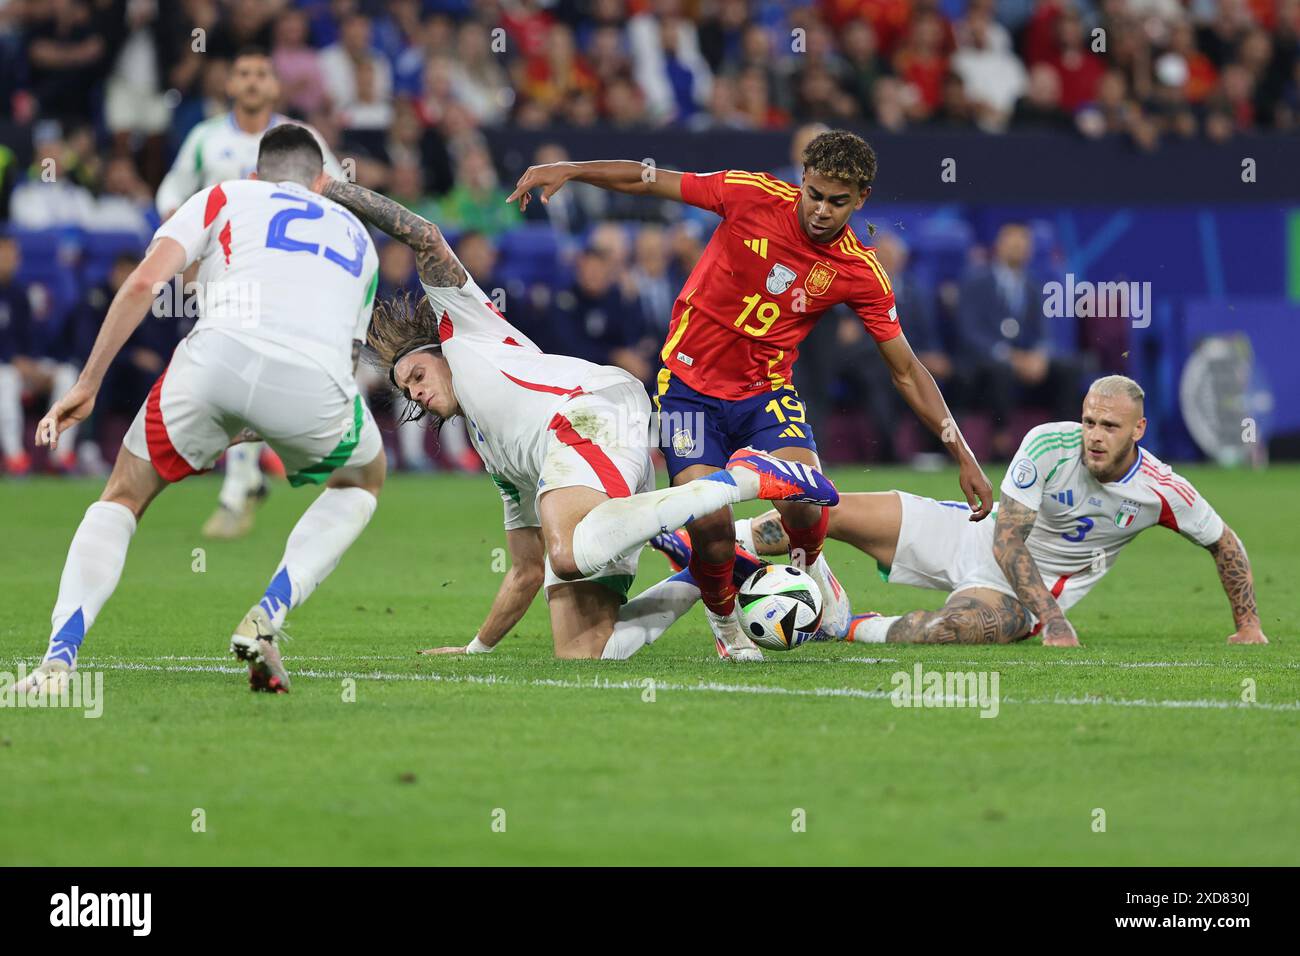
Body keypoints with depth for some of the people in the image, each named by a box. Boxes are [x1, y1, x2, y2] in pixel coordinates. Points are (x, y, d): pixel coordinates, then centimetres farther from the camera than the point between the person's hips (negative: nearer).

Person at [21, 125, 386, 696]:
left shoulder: (223, 199, 26)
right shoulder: (356, 236, 36)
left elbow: (143, 283, 9)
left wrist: (87, 385, 12)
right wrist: (254, 430, 51)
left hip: (220, 356, -1)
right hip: (315, 385, 1)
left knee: (123, 497, 22)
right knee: (362, 483, 34)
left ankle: (58, 659, 1)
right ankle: (266, 619, 11)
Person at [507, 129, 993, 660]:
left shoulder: (862, 273, -9)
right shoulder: (754, 196, -13)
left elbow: (906, 372, -1)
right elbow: (649, 181, -4)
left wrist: (964, 457, -4)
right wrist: (568, 171, -15)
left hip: (766, 388, 1)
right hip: (690, 384, -1)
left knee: (804, 496, -26)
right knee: (708, 521, -19)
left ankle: (810, 568, 12)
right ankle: (724, 619, 14)